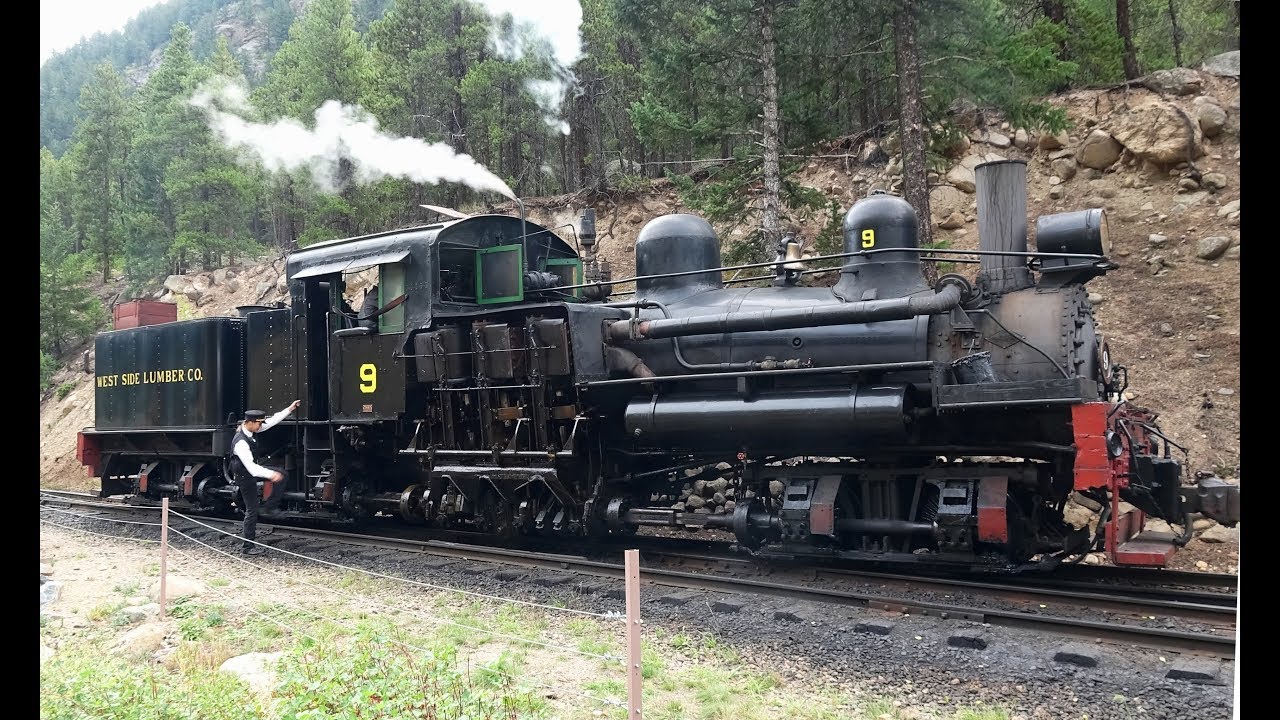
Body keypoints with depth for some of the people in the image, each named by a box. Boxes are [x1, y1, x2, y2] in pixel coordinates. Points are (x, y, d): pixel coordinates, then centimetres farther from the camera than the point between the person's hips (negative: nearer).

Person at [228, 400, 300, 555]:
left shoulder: (251, 429, -11)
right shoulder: (241, 442, -35)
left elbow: (272, 421, -2)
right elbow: (251, 468, -39)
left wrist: (290, 409, -4)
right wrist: (271, 475, -45)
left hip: (252, 468, 9)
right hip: (244, 475, -9)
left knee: (280, 474, 7)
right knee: (252, 509, -2)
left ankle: (270, 507, 13)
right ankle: (248, 546, 8)